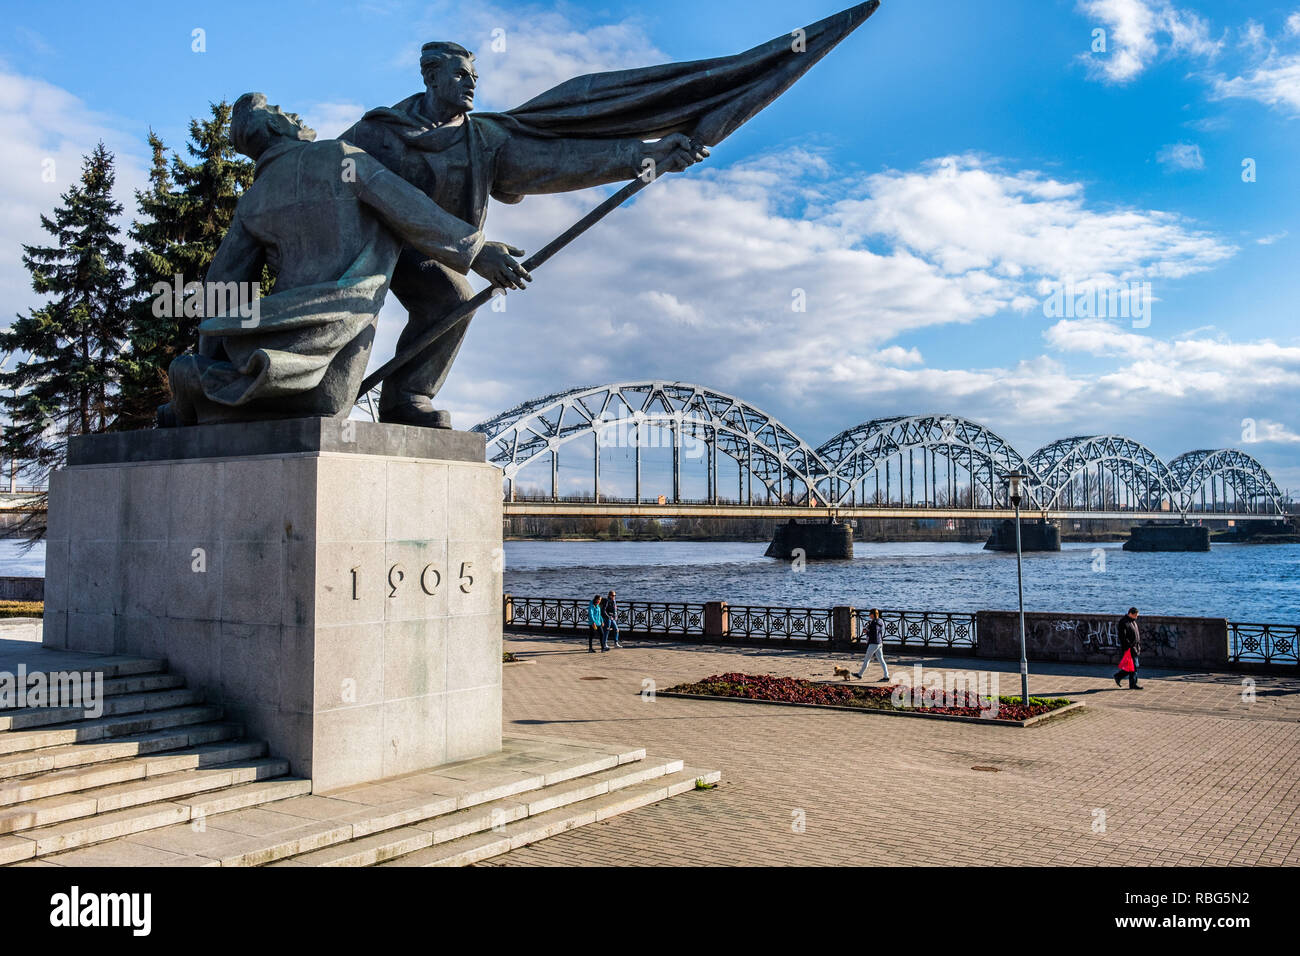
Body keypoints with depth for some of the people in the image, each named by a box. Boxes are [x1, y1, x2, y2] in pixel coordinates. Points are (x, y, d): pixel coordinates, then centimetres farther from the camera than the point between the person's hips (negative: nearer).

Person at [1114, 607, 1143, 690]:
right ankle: (1133, 684, 3)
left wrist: (1139, 645, 19)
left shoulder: (1133, 621, 15)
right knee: (1134, 666, -6)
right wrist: (1128, 647, -22)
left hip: (1135, 647, 10)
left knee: (1132, 666, 12)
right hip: (1130, 648, -10)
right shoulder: (1124, 622, -15)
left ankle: (1118, 676, 23)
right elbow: (1122, 636, -20)